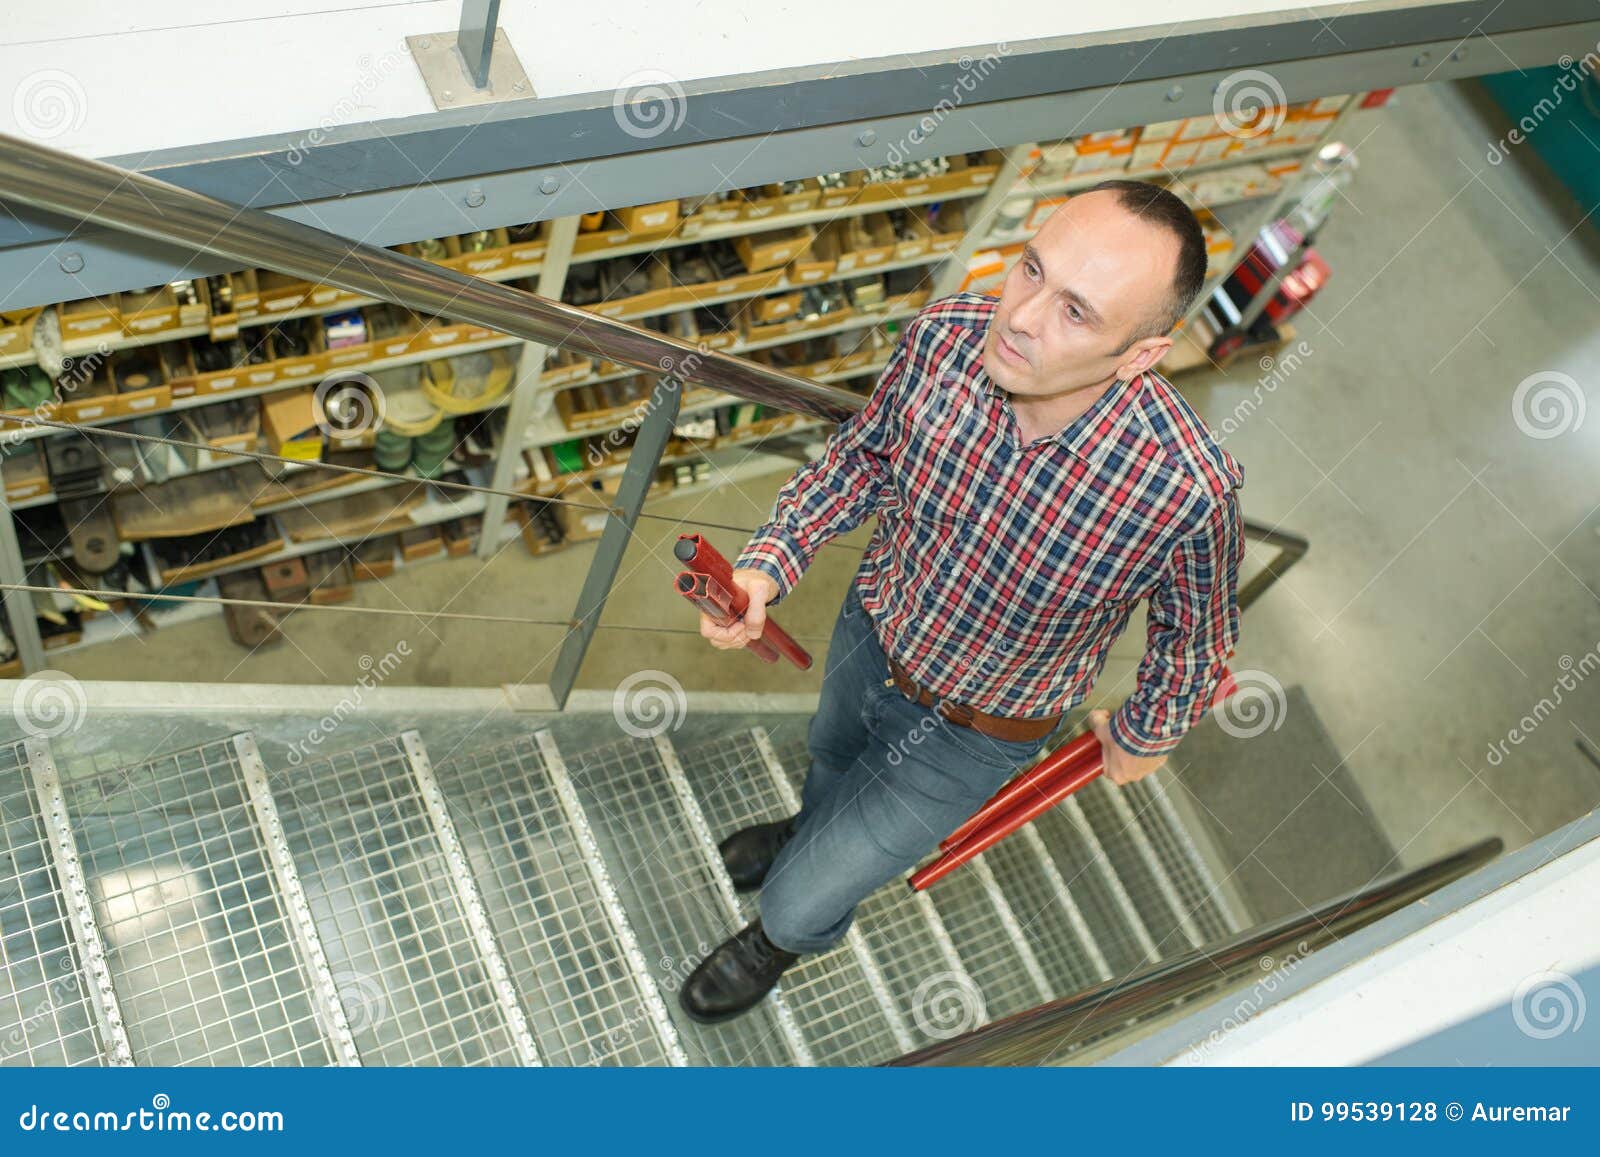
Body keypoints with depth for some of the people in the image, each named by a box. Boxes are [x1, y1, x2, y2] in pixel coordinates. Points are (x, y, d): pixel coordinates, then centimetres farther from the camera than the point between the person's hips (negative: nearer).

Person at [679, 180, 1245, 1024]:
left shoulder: (1188, 487, -39)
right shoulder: (945, 336, -29)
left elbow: (1194, 635, -15)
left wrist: (1144, 738, 3)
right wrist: (772, 561, -19)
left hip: (967, 735, -3)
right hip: (870, 634, 4)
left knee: (802, 901, 12)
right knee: (830, 756, 37)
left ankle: (784, 941, 54)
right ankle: (814, 832, 77)